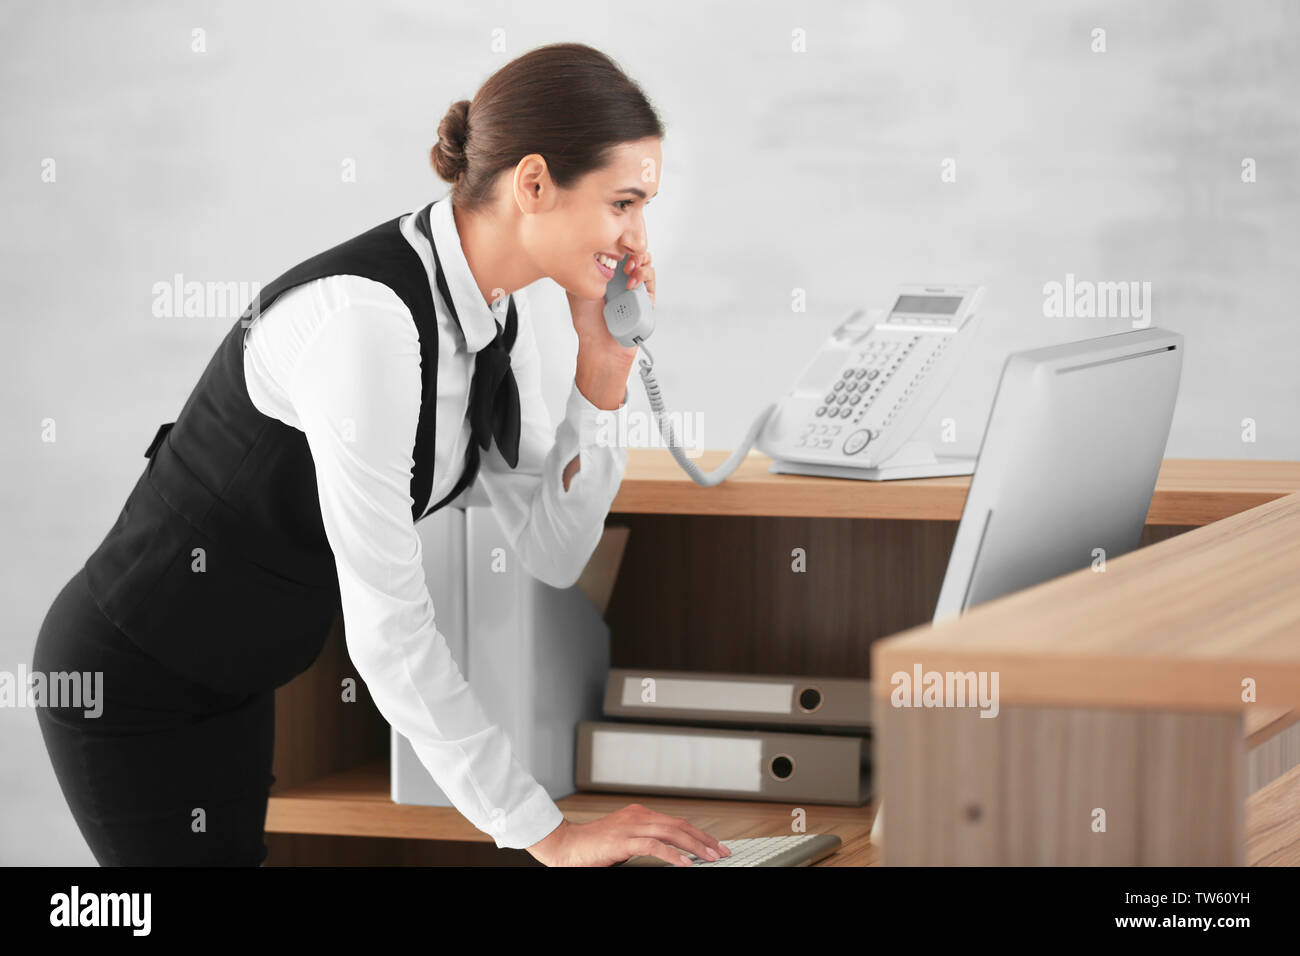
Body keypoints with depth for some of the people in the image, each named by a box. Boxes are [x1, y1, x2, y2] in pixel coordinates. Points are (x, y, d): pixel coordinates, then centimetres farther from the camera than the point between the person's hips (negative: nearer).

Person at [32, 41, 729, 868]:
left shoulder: (497, 318, -3)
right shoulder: (367, 317, -31)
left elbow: (554, 554, 0)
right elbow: (387, 626, -31)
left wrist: (604, 363, -12)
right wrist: (549, 836, -28)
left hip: (241, 678, 9)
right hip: (134, 681, -9)